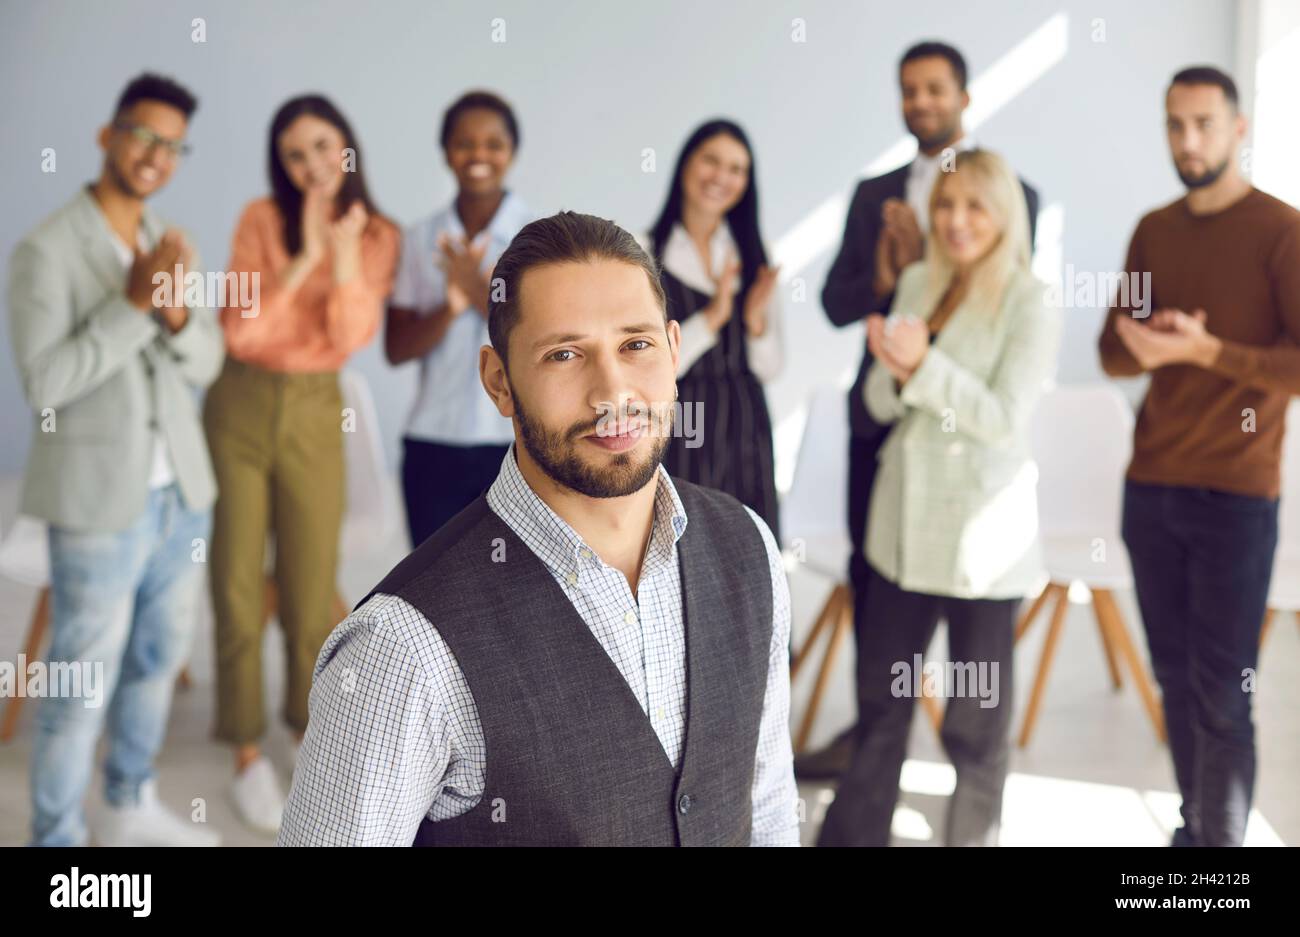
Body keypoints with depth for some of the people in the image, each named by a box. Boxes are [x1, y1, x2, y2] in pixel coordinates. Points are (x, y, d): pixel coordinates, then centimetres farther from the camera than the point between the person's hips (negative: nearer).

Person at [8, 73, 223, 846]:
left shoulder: (170, 245, 8)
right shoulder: (48, 250, -11)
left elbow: (208, 363, 6)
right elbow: (45, 383, -18)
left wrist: (178, 312, -15)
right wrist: (134, 302, -23)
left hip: (181, 492, 7)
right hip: (99, 500, -7)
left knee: (159, 660, 18)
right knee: (83, 684, 1)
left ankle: (131, 808, 35)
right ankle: (56, 836, 15)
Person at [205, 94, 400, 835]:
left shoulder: (378, 236, 0)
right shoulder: (263, 219, -6)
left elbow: (350, 339, -10)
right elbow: (240, 330, -14)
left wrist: (344, 252, -21)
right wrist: (304, 256, -21)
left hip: (315, 413, 1)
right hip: (241, 406, -1)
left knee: (312, 589, 6)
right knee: (239, 586, 3)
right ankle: (249, 753, 15)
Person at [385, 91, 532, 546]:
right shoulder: (420, 240, 6)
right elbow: (396, 348, 1)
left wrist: (480, 291, -16)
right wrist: (450, 307, -17)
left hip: (514, 444, -2)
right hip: (432, 446, 2)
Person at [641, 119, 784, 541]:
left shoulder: (751, 257, 9)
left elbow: (769, 370, 8)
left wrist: (757, 322, -11)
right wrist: (710, 318, -20)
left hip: (745, 441, 4)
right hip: (678, 441, -4)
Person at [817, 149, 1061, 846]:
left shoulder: (1029, 305, -9)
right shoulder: (916, 284, 7)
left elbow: (1004, 419, -17)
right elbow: (880, 401, 7)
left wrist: (924, 364, -25)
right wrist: (896, 370, -15)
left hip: (980, 534, -5)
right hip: (905, 521, 6)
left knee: (975, 720, 7)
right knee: (881, 697, 16)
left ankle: (971, 837, 24)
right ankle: (852, 833, 30)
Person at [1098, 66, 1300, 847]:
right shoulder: (1153, 231, 11)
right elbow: (1112, 353, 10)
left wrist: (1203, 350, -21)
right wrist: (1146, 345, -12)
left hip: (1235, 496, -5)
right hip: (1151, 488, 5)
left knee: (1222, 695, -3)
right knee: (1174, 678, 10)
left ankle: (1223, 841, 5)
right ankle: (1194, 827, 20)